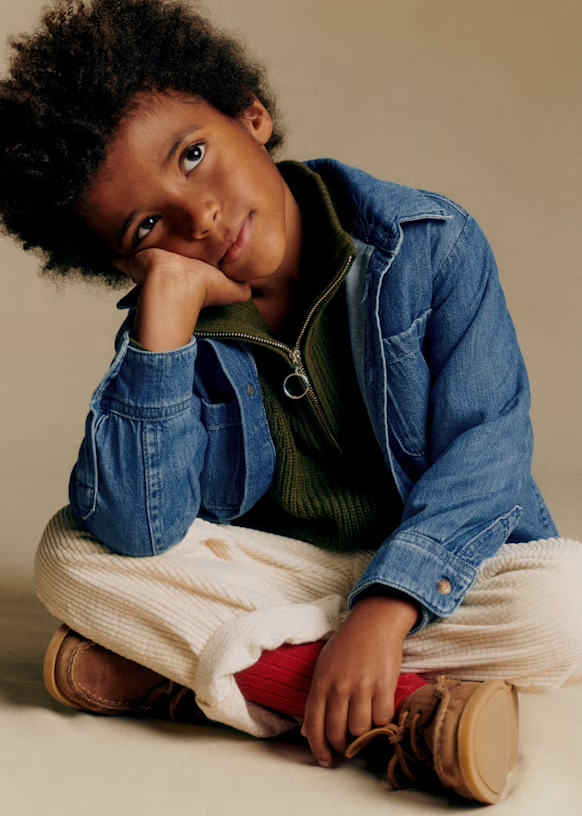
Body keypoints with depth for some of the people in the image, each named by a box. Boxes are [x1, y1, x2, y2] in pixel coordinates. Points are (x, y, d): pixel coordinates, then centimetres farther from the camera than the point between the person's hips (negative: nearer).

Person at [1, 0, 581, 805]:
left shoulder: (429, 244, -12)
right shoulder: (168, 334, -9)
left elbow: (487, 444, -18)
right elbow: (137, 534, -23)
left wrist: (383, 609, -31)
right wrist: (165, 313, -28)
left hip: (438, 571, -1)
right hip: (271, 576, 2)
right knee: (70, 552, -19)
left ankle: (171, 674, -25)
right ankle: (404, 713, -27)